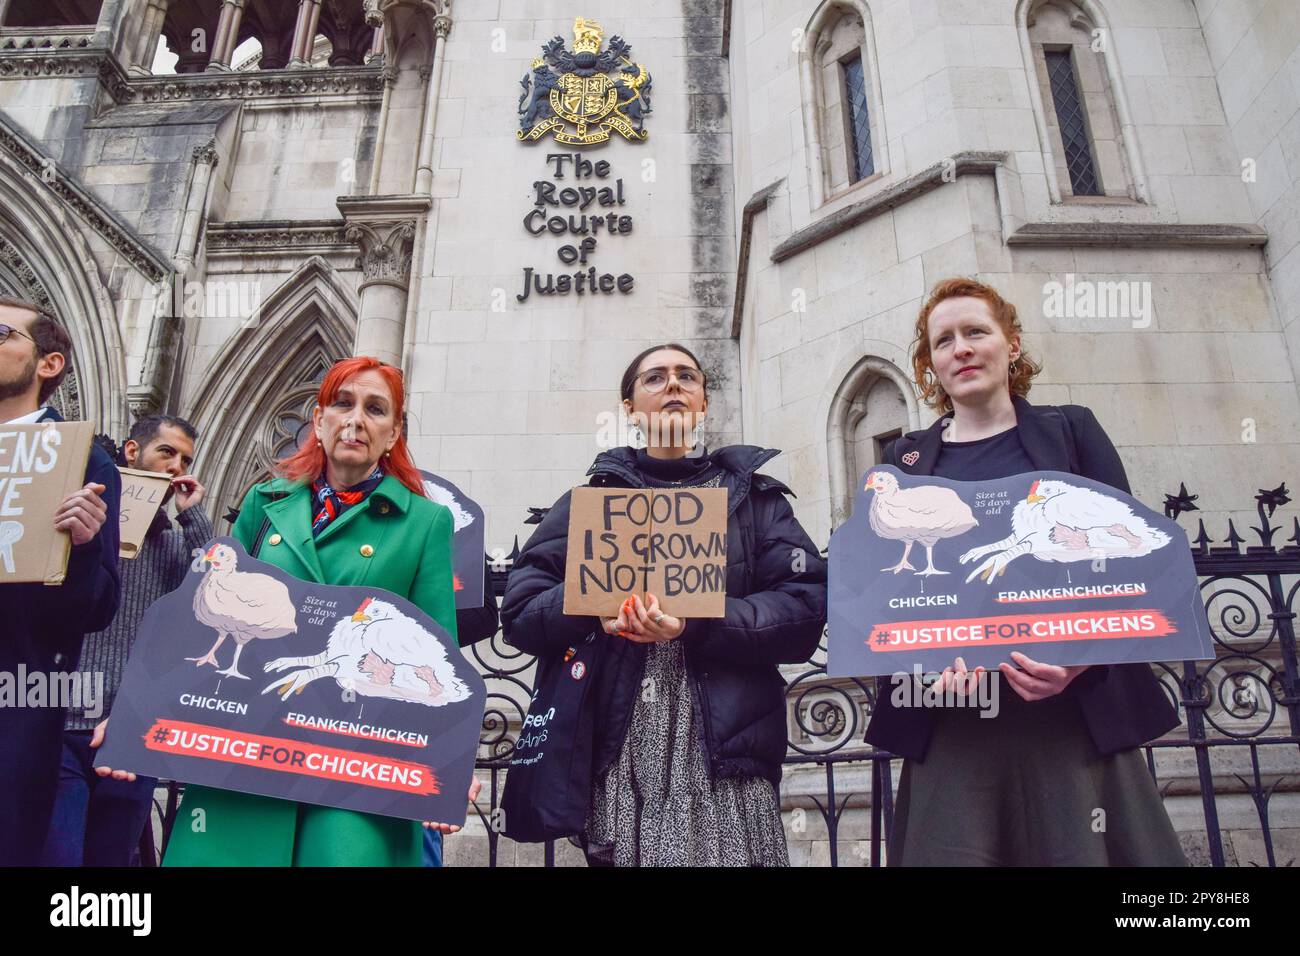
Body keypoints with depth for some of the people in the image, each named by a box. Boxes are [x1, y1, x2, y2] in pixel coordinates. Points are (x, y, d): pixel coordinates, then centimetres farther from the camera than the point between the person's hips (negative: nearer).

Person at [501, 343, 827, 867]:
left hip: (725, 745, 0)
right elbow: (520, 611, 5)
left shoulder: (753, 496, 12)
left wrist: (697, 624, -16)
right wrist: (592, 606, -15)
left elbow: (804, 610, -2)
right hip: (618, 750, 1)